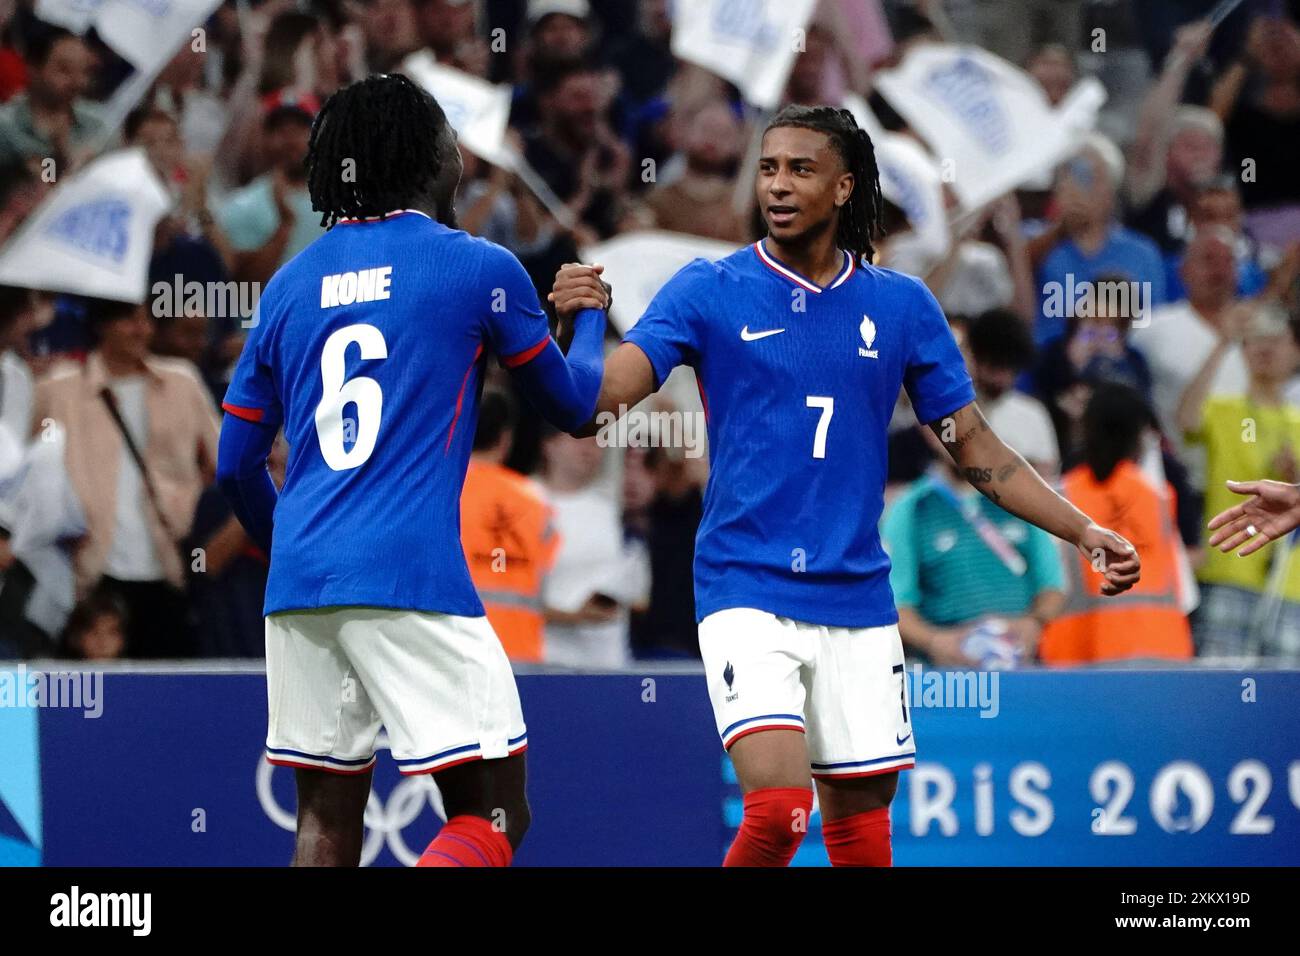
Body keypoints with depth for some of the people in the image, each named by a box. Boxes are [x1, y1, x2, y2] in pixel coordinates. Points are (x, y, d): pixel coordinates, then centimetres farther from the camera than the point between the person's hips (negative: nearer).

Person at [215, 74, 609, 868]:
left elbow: (237, 466, 16)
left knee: (328, 822, 13)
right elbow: (573, 404, 14)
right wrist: (591, 315, 34)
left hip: (299, 587, 6)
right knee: (495, 818, -2)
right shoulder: (478, 268, 1)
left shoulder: (292, 284, 14)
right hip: (411, 580, -5)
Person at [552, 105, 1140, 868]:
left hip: (856, 600, 3)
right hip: (747, 595, -3)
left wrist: (1084, 531, 0)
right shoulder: (709, 291, -2)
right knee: (779, 808, -20)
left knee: (860, 818, 6)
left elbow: (977, 448, 10)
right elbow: (594, 405, -11)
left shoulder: (901, 305, 5)